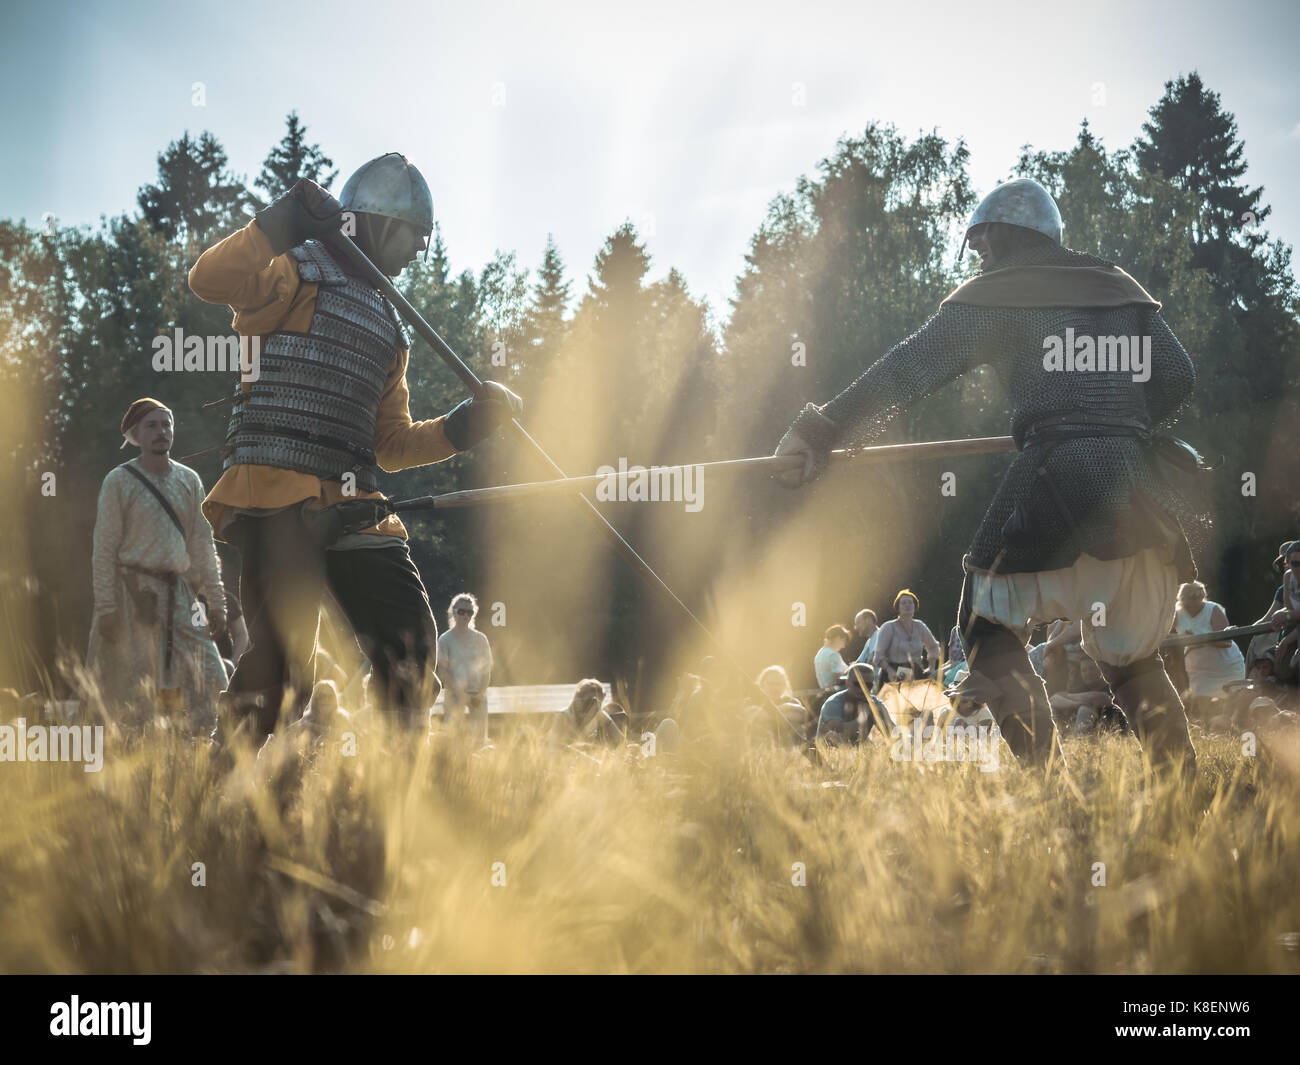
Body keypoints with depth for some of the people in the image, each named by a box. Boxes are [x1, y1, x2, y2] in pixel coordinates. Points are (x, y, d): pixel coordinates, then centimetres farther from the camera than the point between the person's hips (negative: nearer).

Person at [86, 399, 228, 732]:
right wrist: (105, 607, -12)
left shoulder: (189, 480, 12)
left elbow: (202, 544, 14)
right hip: (133, 591, -4)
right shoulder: (119, 481, -2)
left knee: (207, 678, -3)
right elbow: (104, 548, -5)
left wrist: (216, 601, 8)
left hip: (179, 592, 4)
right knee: (127, 686, -2)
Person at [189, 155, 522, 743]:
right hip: (279, 490, -8)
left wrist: (465, 426, 13)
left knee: (410, 643, 3)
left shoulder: (386, 325, 28)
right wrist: (283, 223, -20)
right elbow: (209, 280, -15)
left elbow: (391, 445, 26)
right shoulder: (301, 271, 6)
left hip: (352, 504, 8)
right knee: (282, 655, -19)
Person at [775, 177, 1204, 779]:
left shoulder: (997, 294, 6)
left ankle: (1044, 775, -11)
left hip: (1060, 481, -5)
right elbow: (1177, 378, 15)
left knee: (988, 627, 6)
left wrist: (822, 432, -3)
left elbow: (911, 368, -2)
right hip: (1139, 489, 5)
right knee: (1130, 656, 18)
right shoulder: (1121, 288, 21)